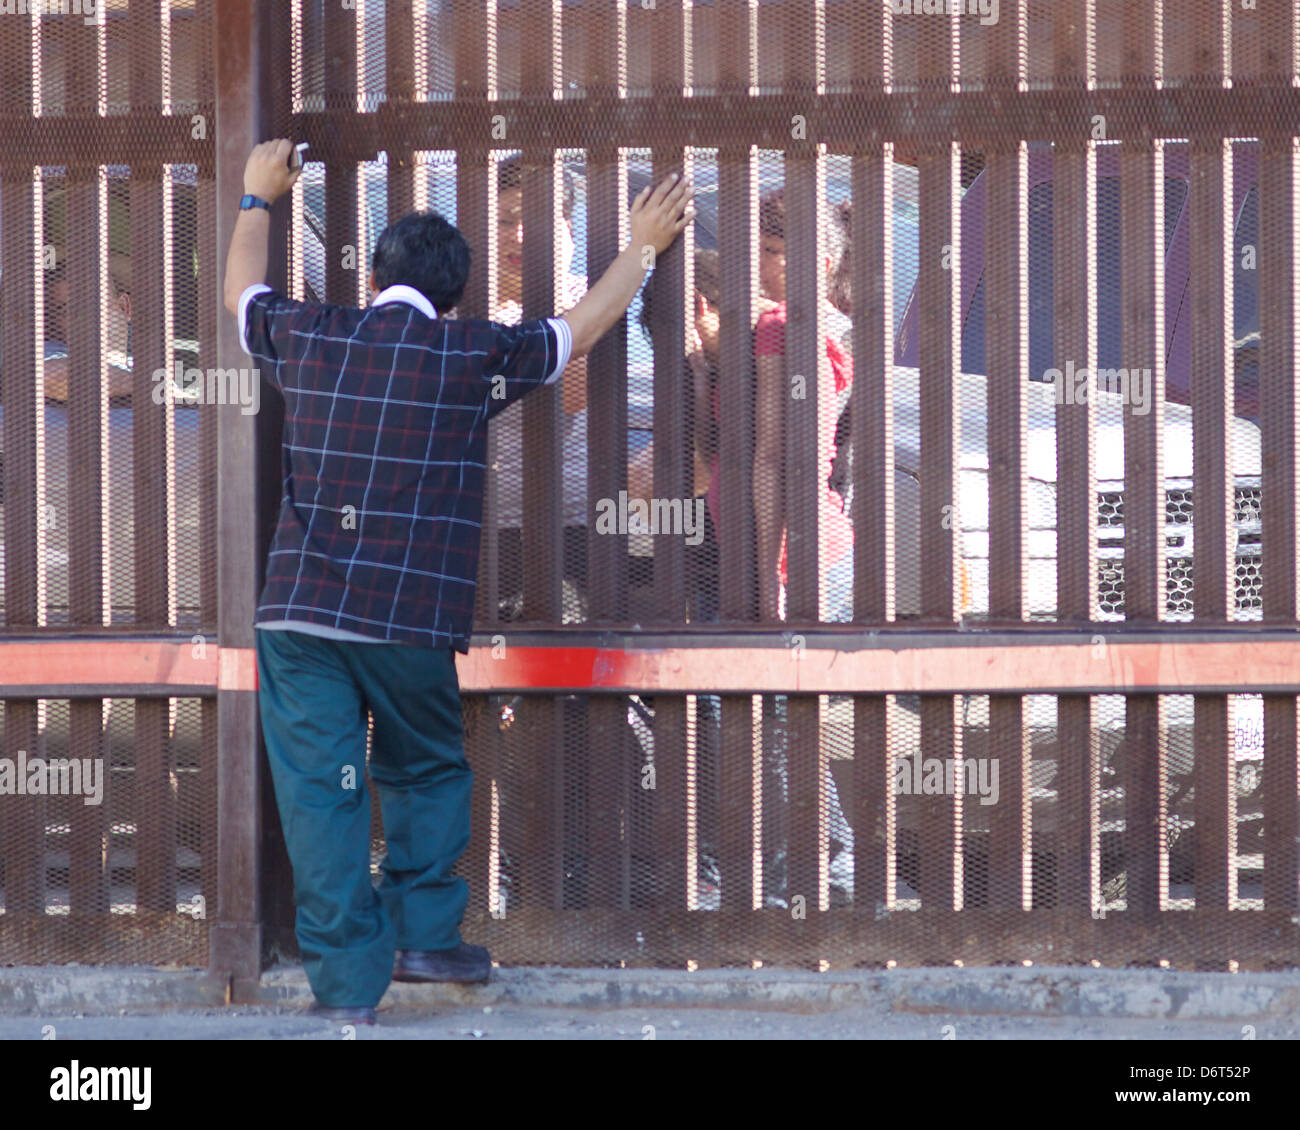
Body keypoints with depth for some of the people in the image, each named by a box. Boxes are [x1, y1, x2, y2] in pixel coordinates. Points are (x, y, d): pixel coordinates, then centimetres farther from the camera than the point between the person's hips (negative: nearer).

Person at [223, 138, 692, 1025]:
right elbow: (585, 325, 19)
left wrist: (258, 200, 48)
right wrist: (642, 245, 36)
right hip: (411, 619, -1)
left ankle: (347, 981, 0)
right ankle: (425, 935, 22)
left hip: (298, 613, 1)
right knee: (427, 772, 21)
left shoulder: (308, 335, 8)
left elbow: (243, 290, 31)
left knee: (319, 789, 1)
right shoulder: (473, 355, 3)